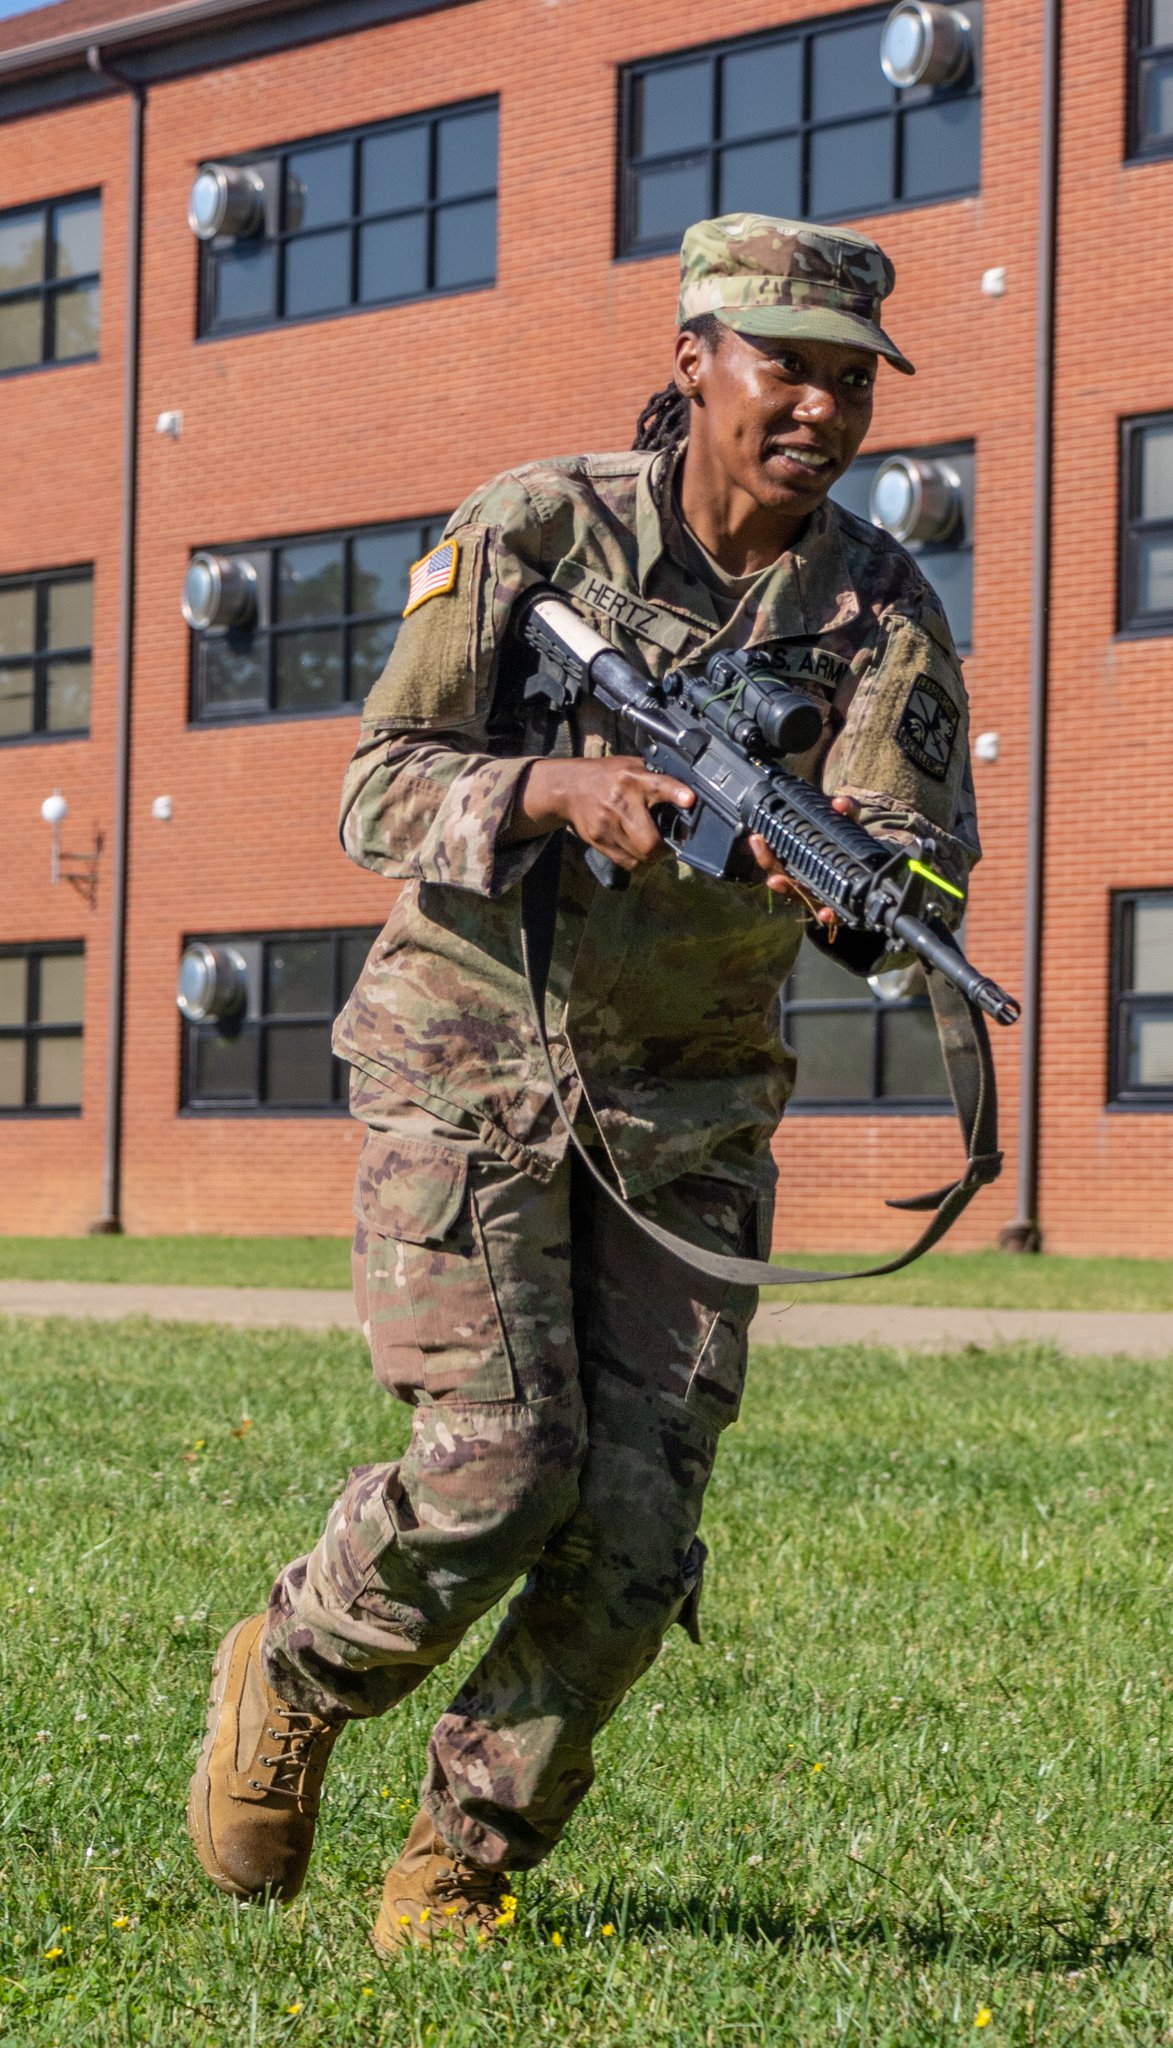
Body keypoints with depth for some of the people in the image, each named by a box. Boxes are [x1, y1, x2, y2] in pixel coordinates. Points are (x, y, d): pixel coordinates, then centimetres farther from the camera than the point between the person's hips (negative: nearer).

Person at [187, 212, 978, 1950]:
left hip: (692, 1103, 3)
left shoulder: (883, 606, -3)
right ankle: (288, 1683, 18)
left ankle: (458, 1870, 13)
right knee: (495, 1467, -13)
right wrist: (556, 788, -29)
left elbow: (926, 864, -15)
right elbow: (379, 791, -10)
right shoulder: (536, 532, -9)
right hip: (472, 1062, -3)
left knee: (642, 1507, -5)